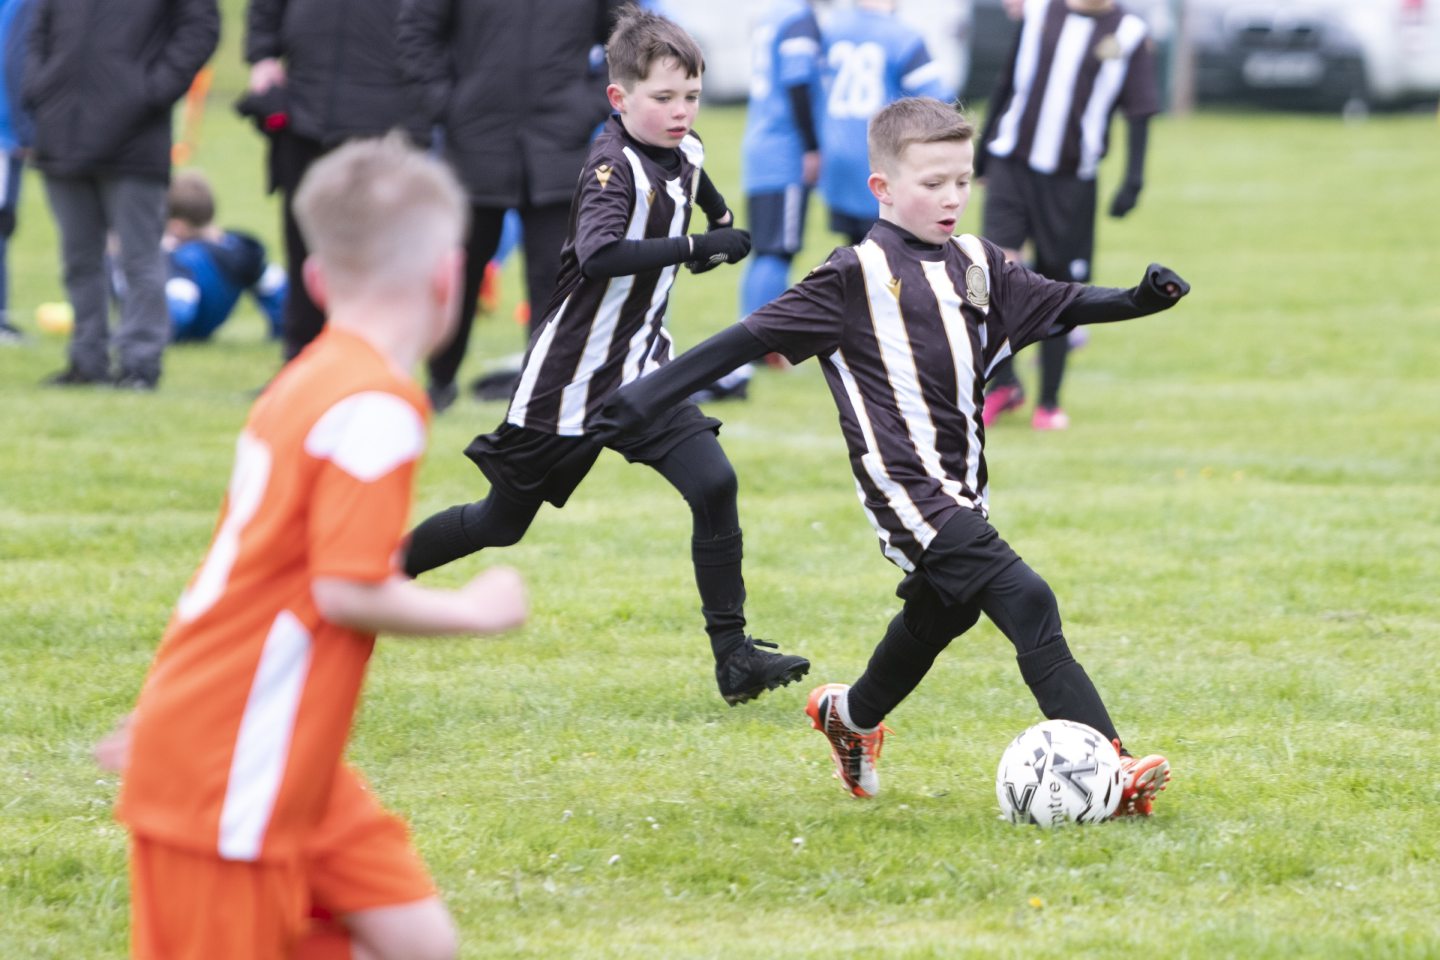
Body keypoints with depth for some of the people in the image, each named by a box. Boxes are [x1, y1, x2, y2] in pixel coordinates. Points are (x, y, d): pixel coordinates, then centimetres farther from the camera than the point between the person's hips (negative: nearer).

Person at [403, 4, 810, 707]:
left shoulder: (685, 154, 1)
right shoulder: (614, 167, -22)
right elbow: (597, 255, -41)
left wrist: (721, 222, 11)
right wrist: (698, 247, -38)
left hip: (641, 370, 6)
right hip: (570, 379, -6)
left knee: (713, 484, -14)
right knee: (503, 524, 8)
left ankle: (732, 654, -9)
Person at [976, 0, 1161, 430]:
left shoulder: (1130, 35, -1)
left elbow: (1140, 114, 1)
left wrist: (1133, 180, -8)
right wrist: (984, 145, 19)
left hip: (1071, 183, -1)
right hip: (1011, 167, 1)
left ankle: (1049, 403, 18)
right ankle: (1003, 385, 3)